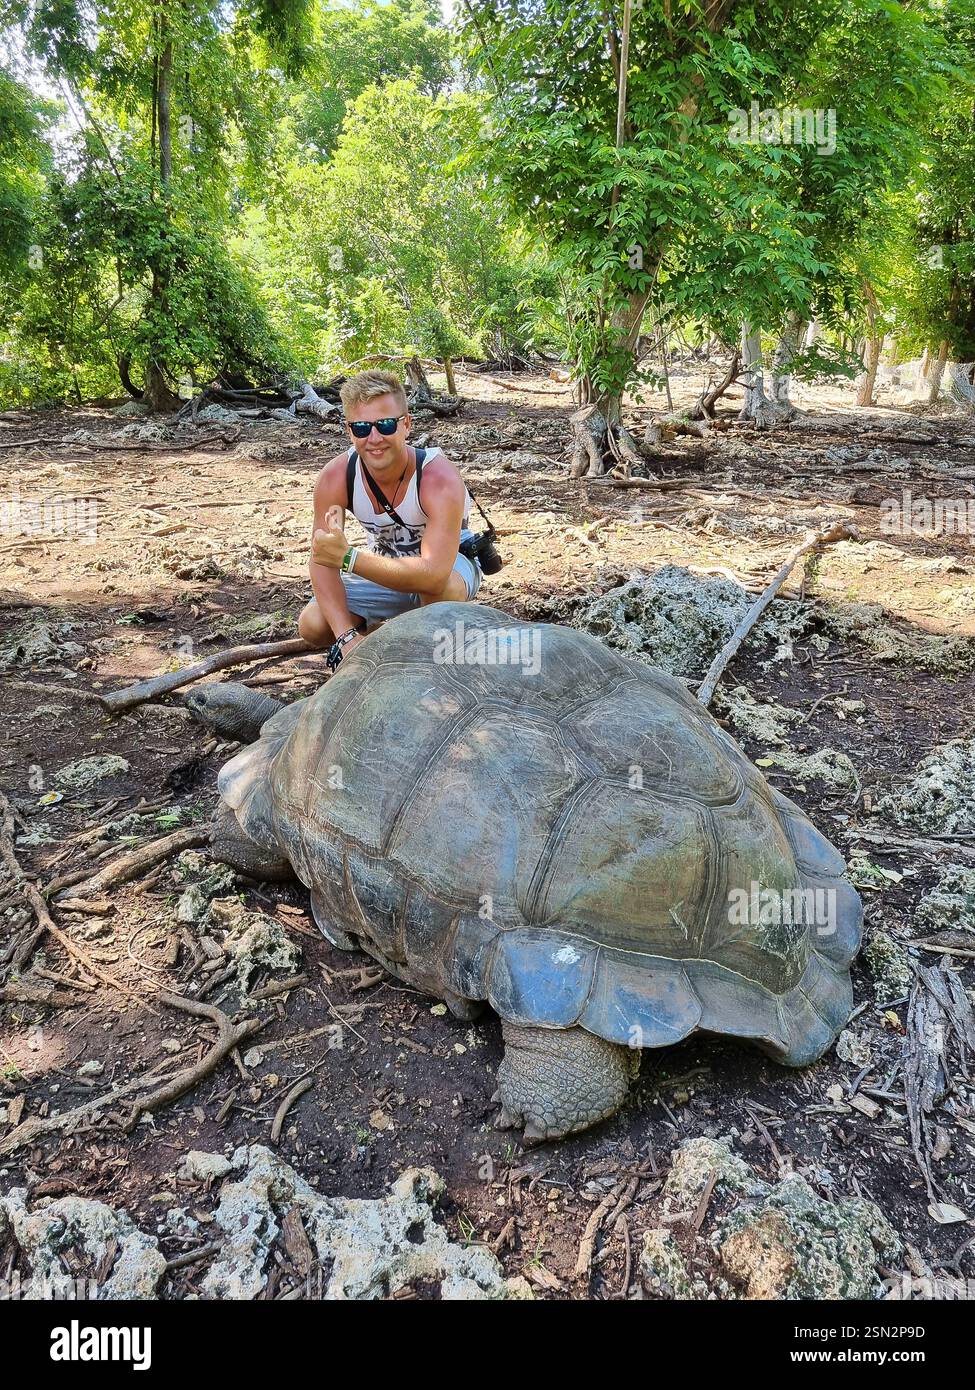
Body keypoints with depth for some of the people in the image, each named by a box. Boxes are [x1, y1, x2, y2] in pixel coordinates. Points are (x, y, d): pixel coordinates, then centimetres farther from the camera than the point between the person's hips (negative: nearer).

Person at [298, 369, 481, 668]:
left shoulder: (439, 478, -34)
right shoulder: (335, 477, -22)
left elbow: (433, 574, -45)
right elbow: (322, 561, -19)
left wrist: (347, 558, -50)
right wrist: (348, 636, -30)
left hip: (448, 561, -4)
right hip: (386, 567, 4)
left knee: (443, 587, -40)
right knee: (312, 625, -13)